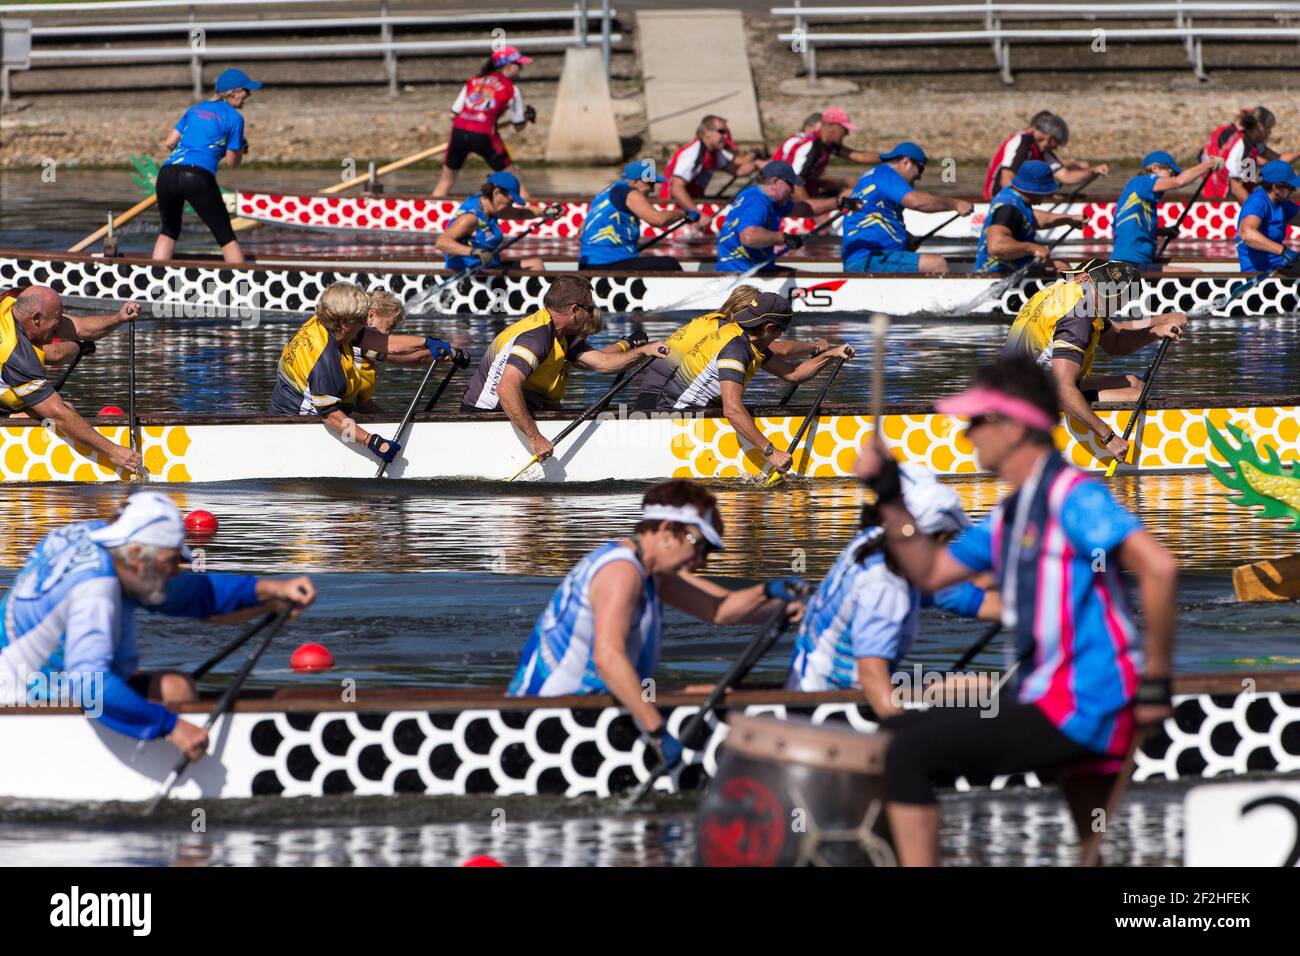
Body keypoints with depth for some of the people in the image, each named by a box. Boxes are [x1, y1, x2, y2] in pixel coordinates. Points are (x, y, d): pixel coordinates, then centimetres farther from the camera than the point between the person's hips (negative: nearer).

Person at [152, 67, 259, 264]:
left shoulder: (195, 110, 23)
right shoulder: (233, 118, 6)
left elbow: (170, 142, 20)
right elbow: (233, 162, 7)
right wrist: (242, 146, 27)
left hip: (167, 174, 5)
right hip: (198, 177, -5)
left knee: (168, 232, 23)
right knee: (226, 237, 5)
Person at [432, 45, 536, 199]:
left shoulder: (472, 81, 18)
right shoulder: (512, 90, 7)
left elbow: (455, 113, 13)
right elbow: (518, 126, 12)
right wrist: (527, 115, 32)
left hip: (459, 132, 3)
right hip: (484, 135, -3)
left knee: (447, 177, 15)